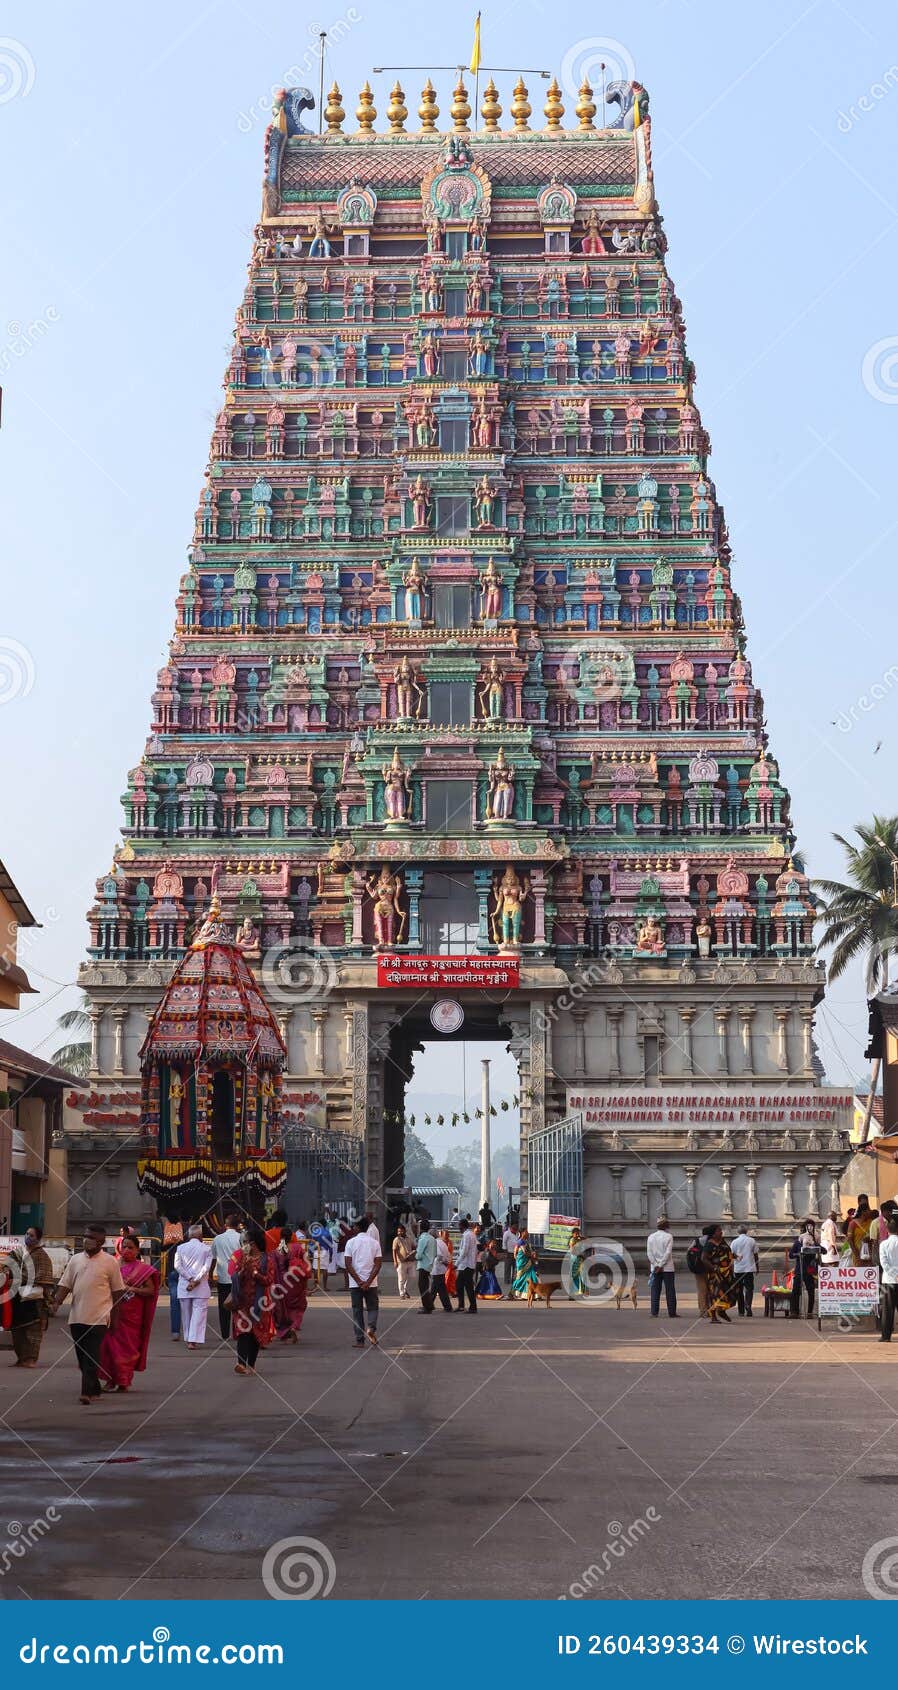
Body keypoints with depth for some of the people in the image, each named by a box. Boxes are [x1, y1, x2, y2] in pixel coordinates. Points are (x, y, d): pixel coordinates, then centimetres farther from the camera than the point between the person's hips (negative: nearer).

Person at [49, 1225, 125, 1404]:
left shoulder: (110, 1262, -1)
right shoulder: (76, 1259, 11)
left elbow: (118, 1290, 3)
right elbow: (65, 1285, 11)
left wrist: (115, 1315, 0)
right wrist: (57, 1302, -6)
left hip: (98, 1318, -5)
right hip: (76, 1317, 5)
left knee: (92, 1357, -10)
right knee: (81, 1356, 9)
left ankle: (88, 1392, -13)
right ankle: (94, 1389, 21)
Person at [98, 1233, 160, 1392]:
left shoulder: (143, 1269, 1)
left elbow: (151, 1290, -3)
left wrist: (132, 1289, -15)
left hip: (132, 1315, -2)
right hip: (113, 1312, 2)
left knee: (128, 1346, 1)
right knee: (109, 1344, -3)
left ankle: (124, 1381, 11)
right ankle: (110, 1380, 4)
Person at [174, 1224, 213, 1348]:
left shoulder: (180, 1248, 5)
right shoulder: (207, 1248, 0)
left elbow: (177, 1265, -3)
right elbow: (207, 1267, -9)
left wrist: (190, 1278, -6)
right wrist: (196, 1280, -9)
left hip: (184, 1285, 2)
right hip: (201, 1287, -2)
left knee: (186, 1313, 13)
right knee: (198, 1313, -3)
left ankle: (188, 1340, 19)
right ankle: (194, 1340, -13)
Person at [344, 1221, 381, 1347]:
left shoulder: (351, 1242, -3)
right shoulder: (374, 1243, 1)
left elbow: (348, 1264, -8)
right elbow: (378, 1264, -6)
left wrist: (359, 1281, -8)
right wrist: (368, 1282, -8)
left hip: (355, 1284, -1)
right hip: (371, 1283, 1)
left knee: (357, 1311, 7)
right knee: (372, 1308, 14)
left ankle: (360, 1340, 4)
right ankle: (371, 1328, -13)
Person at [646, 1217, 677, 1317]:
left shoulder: (651, 1237, 5)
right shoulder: (668, 1236, -6)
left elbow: (650, 1254, -1)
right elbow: (668, 1253, -12)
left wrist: (657, 1265, -4)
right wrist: (660, 1265, -10)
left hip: (655, 1268, 3)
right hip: (668, 1268, -3)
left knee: (655, 1291, 4)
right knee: (670, 1291, 3)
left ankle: (654, 1313, 0)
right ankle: (672, 1313, 3)